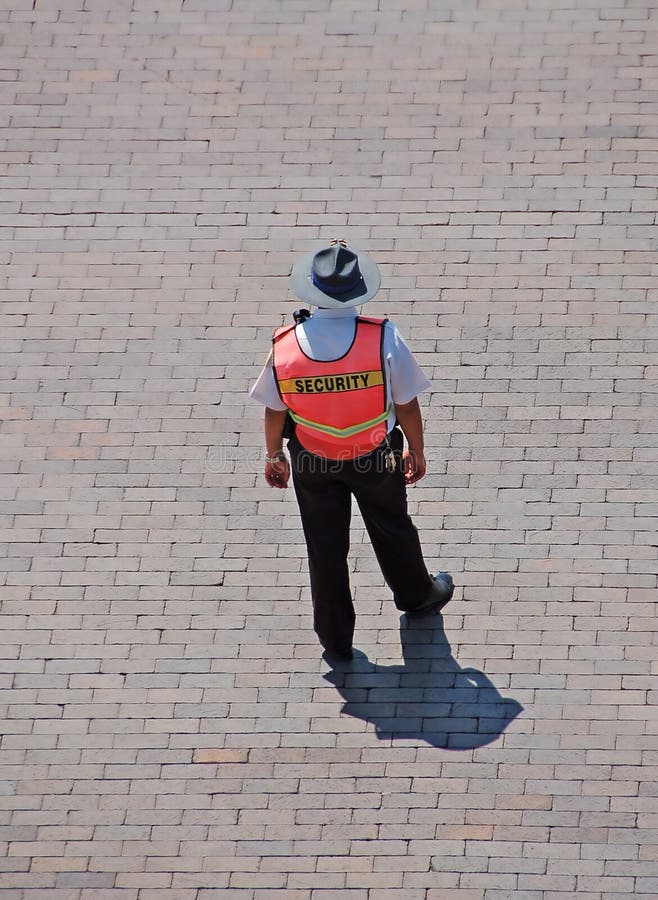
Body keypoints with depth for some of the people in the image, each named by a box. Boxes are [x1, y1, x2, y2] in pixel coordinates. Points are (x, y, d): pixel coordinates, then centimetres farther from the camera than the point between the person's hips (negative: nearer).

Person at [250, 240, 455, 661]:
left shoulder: (286, 346, -23)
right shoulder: (383, 338, -27)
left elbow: (274, 411, -7)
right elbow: (406, 405, -15)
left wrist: (273, 455, 12)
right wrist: (417, 451, 4)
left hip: (312, 461, 1)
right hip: (376, 457, 0)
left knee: (326, 546, 18)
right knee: (392, 528, 26)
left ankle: (335, 638, 31)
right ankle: (417, 595, 52)